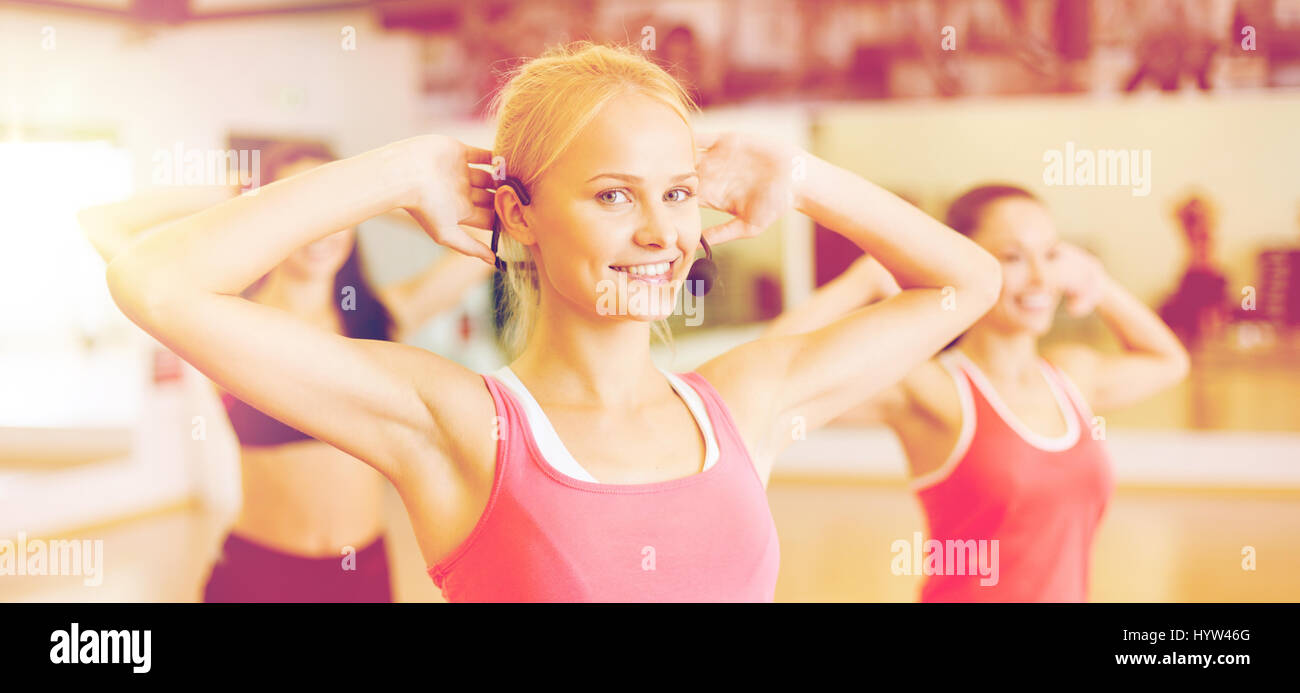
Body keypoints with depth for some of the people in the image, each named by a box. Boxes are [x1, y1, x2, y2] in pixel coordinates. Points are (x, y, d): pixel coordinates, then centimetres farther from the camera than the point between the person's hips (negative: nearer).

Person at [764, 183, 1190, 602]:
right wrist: (866, 281, -16)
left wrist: (1098, 284, 16)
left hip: (1069, 590, 6)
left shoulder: (1074, 375, 8)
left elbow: (1167, 361, 30)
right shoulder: (930, 389, -12)